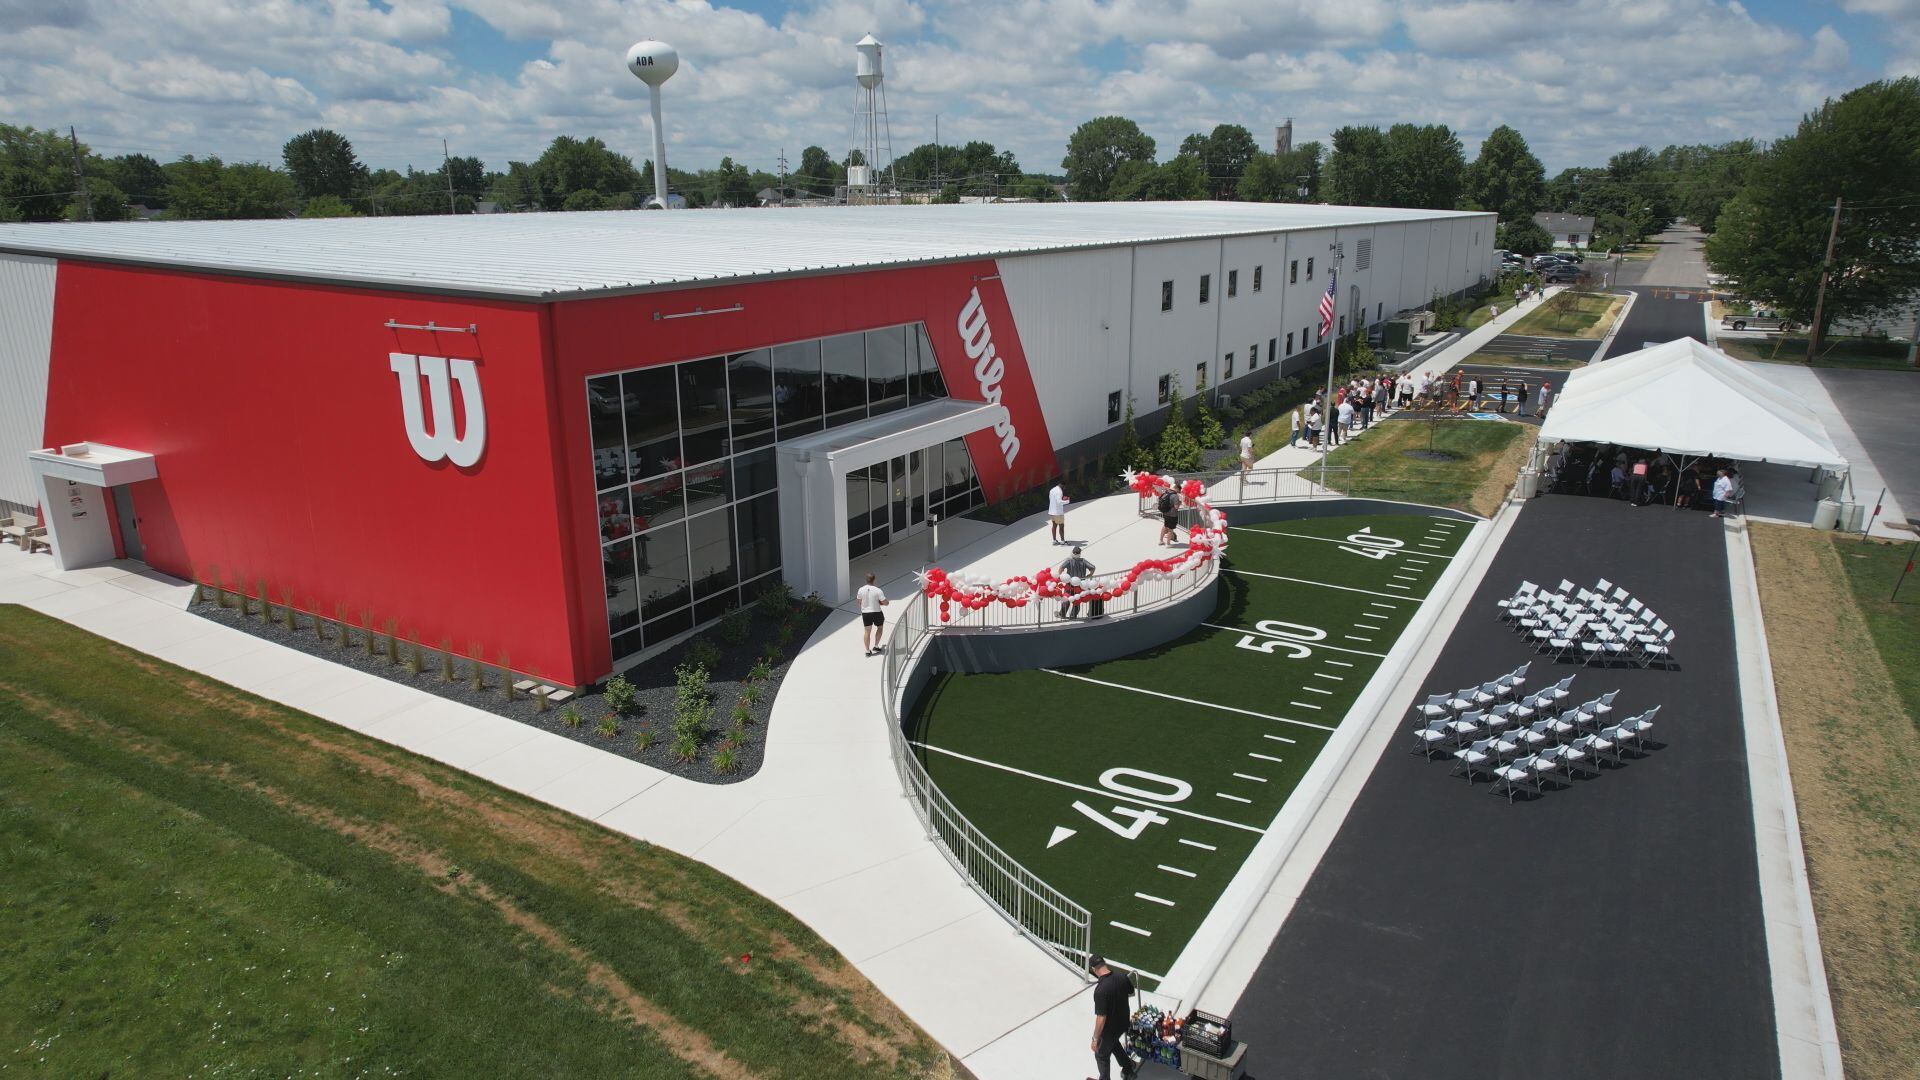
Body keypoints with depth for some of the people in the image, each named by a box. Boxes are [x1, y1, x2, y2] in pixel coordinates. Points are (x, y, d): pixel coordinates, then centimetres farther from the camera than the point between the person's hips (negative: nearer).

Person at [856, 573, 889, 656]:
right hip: (876, 613, -3)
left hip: (865, 613, 3)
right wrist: (879, 602, 3)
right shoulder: (878, 590, -19)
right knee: (880, 628, 22)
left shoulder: (861, 590, -7)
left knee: (867, 631, 10)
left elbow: (859, 602, 8)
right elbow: (886, 603, -16)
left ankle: (867, 650, 9)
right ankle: (876, 646, 22)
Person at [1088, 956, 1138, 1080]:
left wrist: (1095, 1039, -17)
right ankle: (1128, 1069, 49)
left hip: (1110, 1028, -7)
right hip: (1124, 1022, 7)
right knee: (1113, 1043, 35)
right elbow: (1131, 993, 7)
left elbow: (1101, 1018, -29)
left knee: (1101, 1055, 20)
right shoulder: (1122, 976, -15)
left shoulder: (1100, 990, -35)